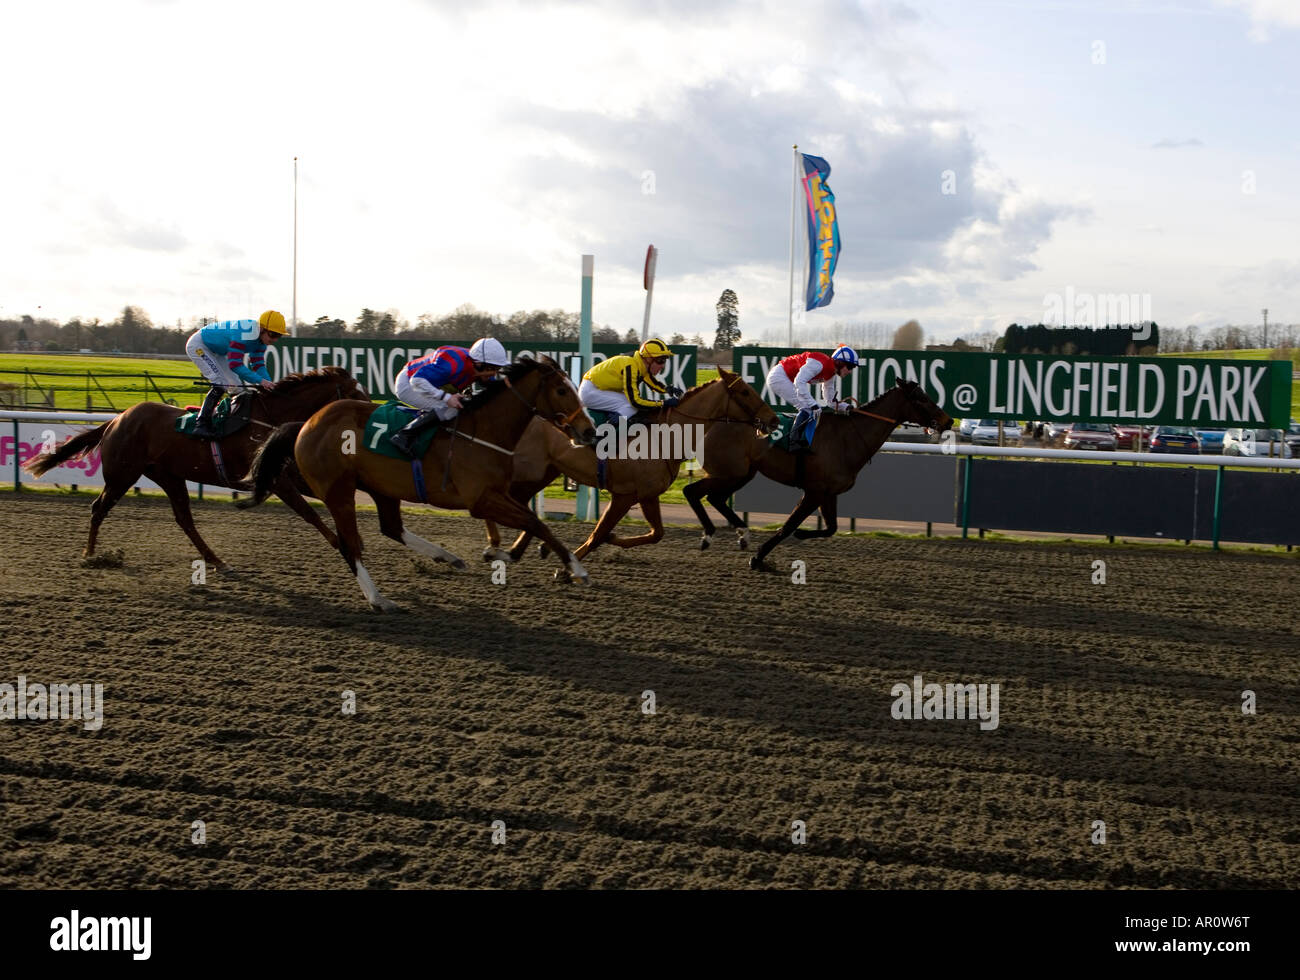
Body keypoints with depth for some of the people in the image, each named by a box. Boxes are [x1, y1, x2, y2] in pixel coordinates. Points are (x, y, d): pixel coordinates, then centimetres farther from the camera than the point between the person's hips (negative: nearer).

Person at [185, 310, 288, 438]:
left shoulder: (260, 337, -8)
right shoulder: (244, 335, -37)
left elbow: (258, 365, -6)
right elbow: (235, 364, -39)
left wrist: (270, 383, -23)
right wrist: (261, 381, -42)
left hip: (215, 351, 10)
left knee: (237, 385, 5)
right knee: (220, 384, -22)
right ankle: (201, 425, -23)